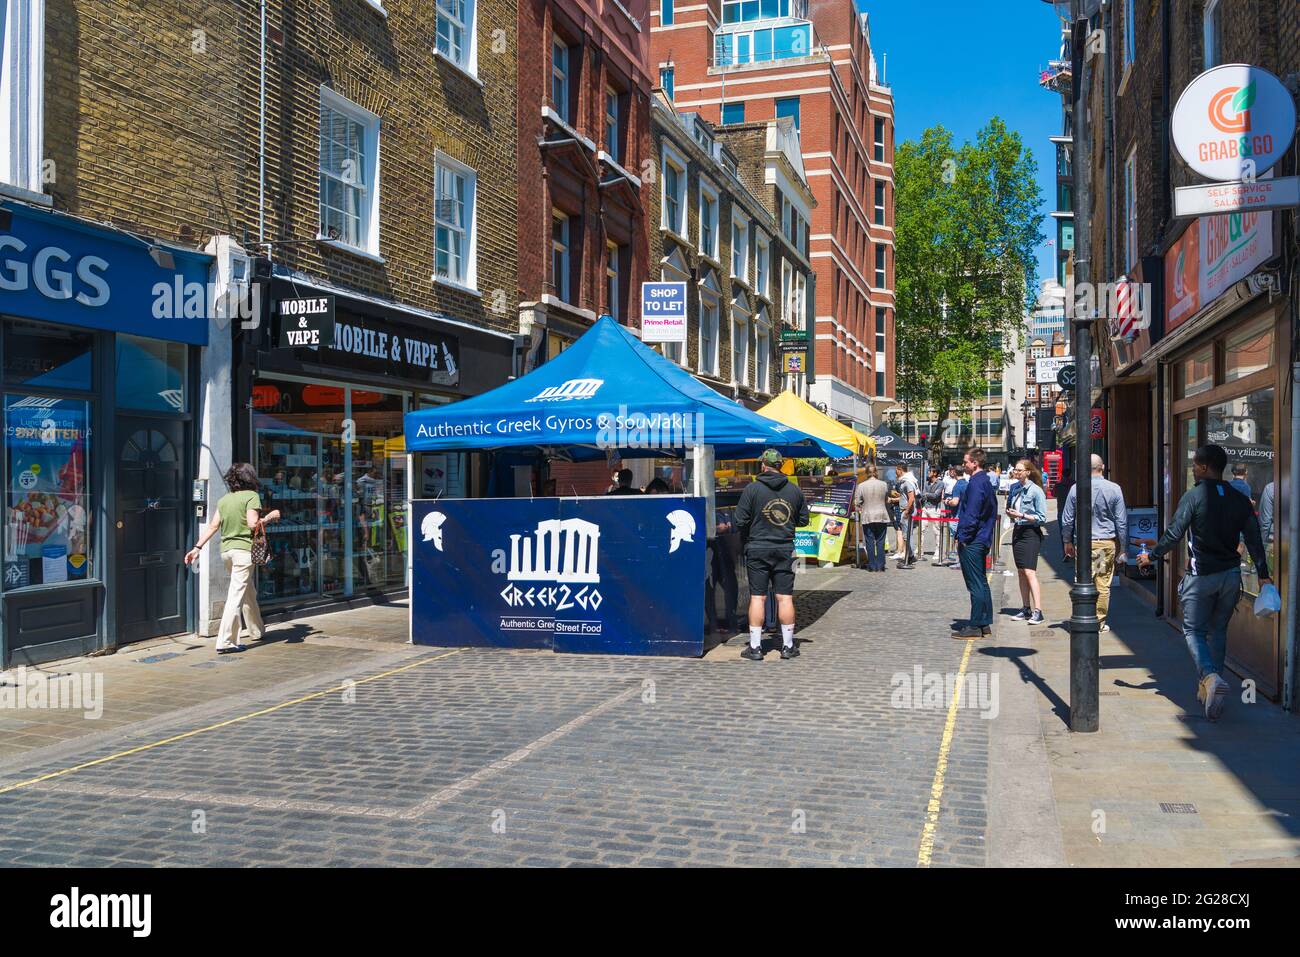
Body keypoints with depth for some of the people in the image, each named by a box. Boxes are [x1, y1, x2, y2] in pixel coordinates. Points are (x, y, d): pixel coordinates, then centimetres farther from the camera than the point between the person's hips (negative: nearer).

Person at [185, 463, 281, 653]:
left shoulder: (223, 499, 12)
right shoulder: (251, 496, -7)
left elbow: (213, 526, 7)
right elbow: (252, 523, -18)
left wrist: (197, 547, 9)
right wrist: (270, 516, -2)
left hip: (226, 550, 7)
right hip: (244, 549, -7)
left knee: (249, 592, 21)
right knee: (236, 596, -7)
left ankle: (256, 631, 34)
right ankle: (225, 642, -10)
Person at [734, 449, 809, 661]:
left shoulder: (752, 489, -7)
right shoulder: (794, 490, 2)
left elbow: (740, 521, -6)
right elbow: (803, 520, 10)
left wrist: (748, 538, 12)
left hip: (757, 549, -2)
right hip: (785, 550, 2)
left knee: (757, 597, 2)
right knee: (785, 597, 6)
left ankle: (755, 647, 4)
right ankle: (788, 645, 11)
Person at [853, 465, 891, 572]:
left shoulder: (861, 486, -7)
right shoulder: (883, 485, -2)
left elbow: (857, 503, -3)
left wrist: (859, 511, 14)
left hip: (867, 518, -1)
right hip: (881, 516, 1)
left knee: (870, 542, 5)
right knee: (880, 542, 8)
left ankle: (872, 566, 5)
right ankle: (880, 565, 8)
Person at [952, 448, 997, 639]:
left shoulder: (976, 483, -17)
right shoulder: (986, 481, 14)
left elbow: (971, 515, -22)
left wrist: (962, 537, -15)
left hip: (972, 542, -10)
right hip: (983, 540, 10)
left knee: (976, 585, -6)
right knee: (982, 582, 14)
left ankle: (975, 626, -2)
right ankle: (985, 623, 20)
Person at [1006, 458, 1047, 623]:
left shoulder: (1036, 491, -12)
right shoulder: (1014, 488, 8)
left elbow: (1042, 518, -12)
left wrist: (1022, 515, -19)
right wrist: (1010, 513, 1)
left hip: (1031, 533, -7)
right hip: (1017, 531, 7)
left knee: (1030, 572, -15)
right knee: (1021, 572, 10)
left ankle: (1037, 611, -16)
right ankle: (1026, 609, 16)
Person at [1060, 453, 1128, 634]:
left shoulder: (1076, 488, -4)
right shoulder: (1114, 489, -3)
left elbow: (1067, 519, 3)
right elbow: (1122, 522, 2)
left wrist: (1067, 541, 16)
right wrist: (1123, 548, 10)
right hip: (1108, 542, 1)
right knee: (1103, 584, 7)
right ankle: (1100, 622, 14)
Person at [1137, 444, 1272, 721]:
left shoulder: (1194, 496, -11)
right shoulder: (1239, 499, 5)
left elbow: (1174, 534, -12)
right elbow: (1254, 539, 4)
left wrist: (1151, 556, 2)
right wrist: (1263, 574, 9)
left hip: (1201, 576, -5)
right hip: (1231, 574, 5)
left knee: (1194, 630, 2)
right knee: (1218, 630, 16)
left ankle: (1211, 677, -23)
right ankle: (1209, 688, 21)